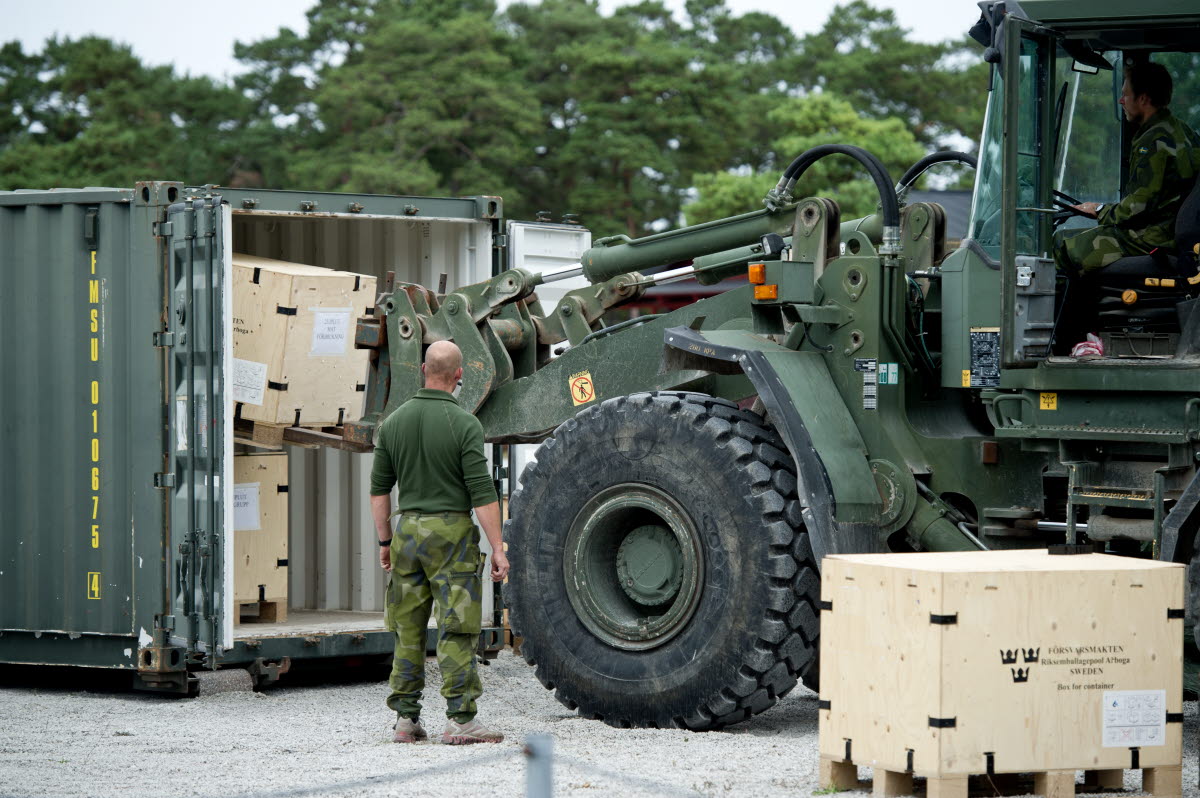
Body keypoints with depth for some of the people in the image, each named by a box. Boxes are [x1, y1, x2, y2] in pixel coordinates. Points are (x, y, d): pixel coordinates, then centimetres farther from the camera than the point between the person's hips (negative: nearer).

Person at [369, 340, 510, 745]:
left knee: (408, 629, 10)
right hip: (451, 531, -5)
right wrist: (497, 548, -9)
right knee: (457, 630, -3)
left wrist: (385, 541, 18)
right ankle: (460, 720, -6)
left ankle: (406, 719, 10)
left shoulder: (393, 422, 6)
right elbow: (482, 493, -12)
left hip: (408, 530, 5)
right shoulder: (464, 424, -9)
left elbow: (379, 489, 9)